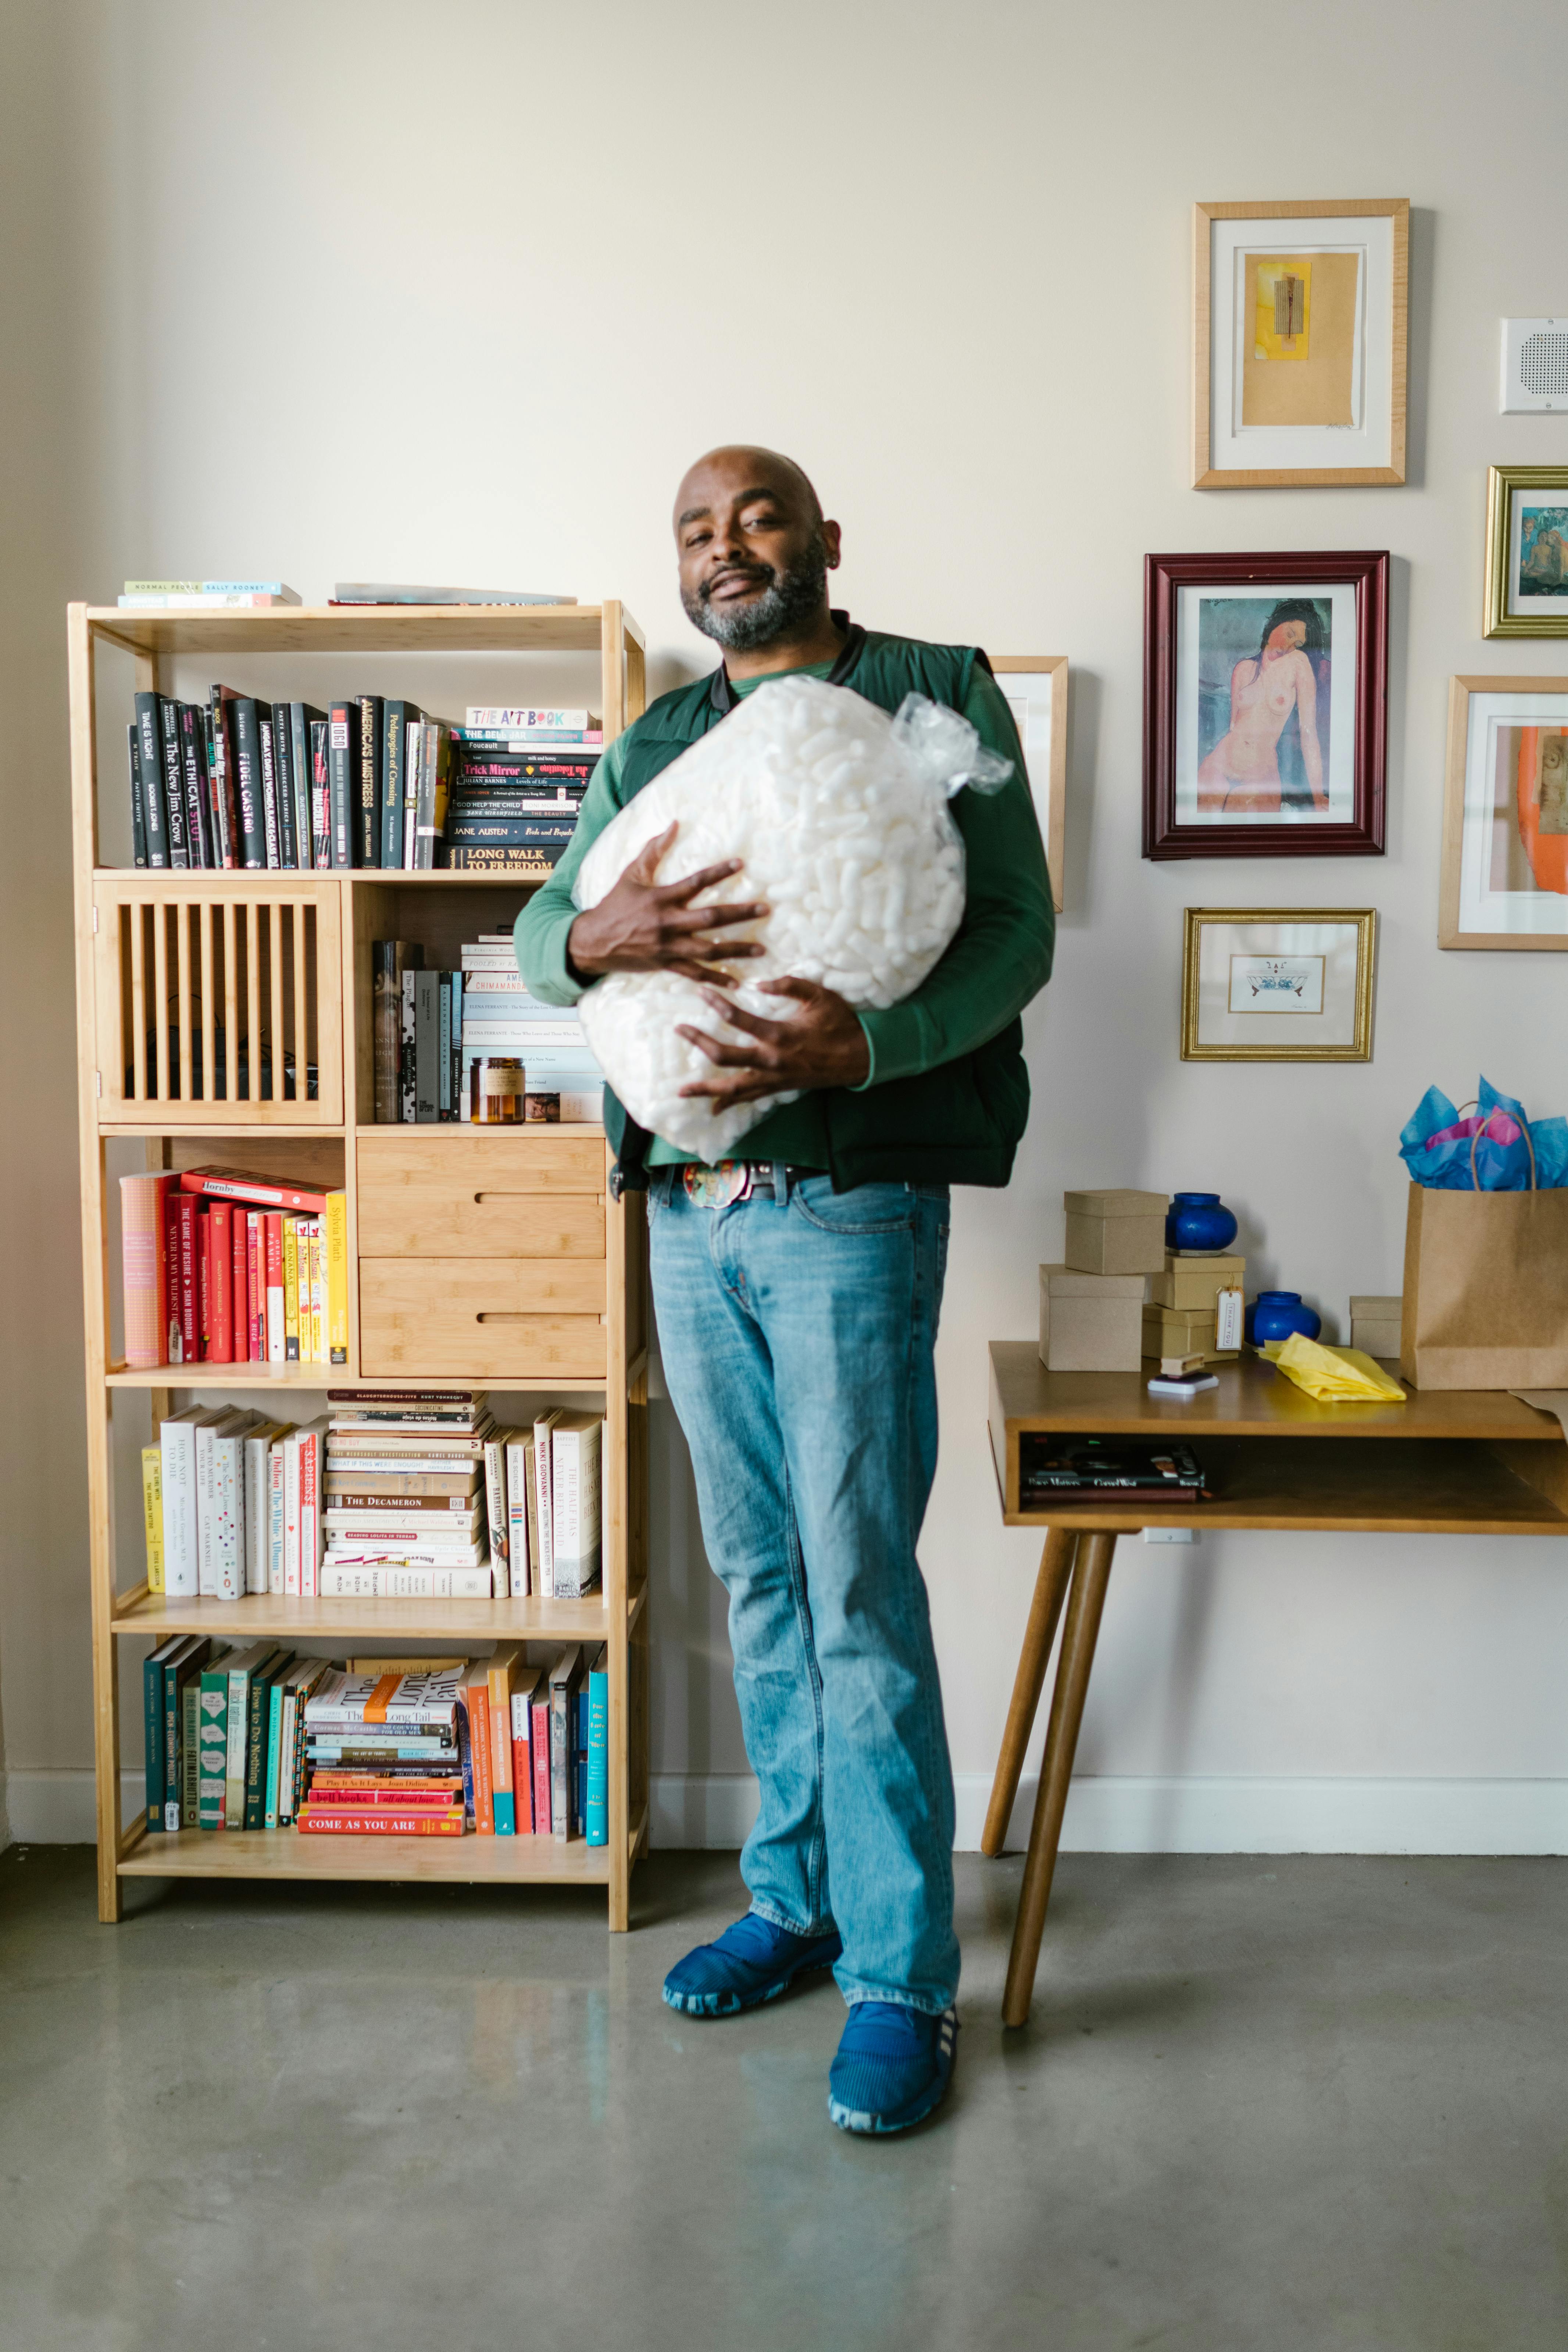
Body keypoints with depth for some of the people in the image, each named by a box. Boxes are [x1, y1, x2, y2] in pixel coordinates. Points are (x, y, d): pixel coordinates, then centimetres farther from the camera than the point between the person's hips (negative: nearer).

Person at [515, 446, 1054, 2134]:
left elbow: (1017, 928, -7)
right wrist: (594, 935, -16)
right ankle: (793, 1899, 30)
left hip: (850, 1203, -5)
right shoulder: (650, 747, 17)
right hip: (688, 1210, 6)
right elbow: (538, 930, 10)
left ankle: (903, 1975, 10)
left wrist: (863, 1041, -25)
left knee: (861, 1594, -4)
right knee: (758, 1580, 14)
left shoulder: (937, 695, 2)